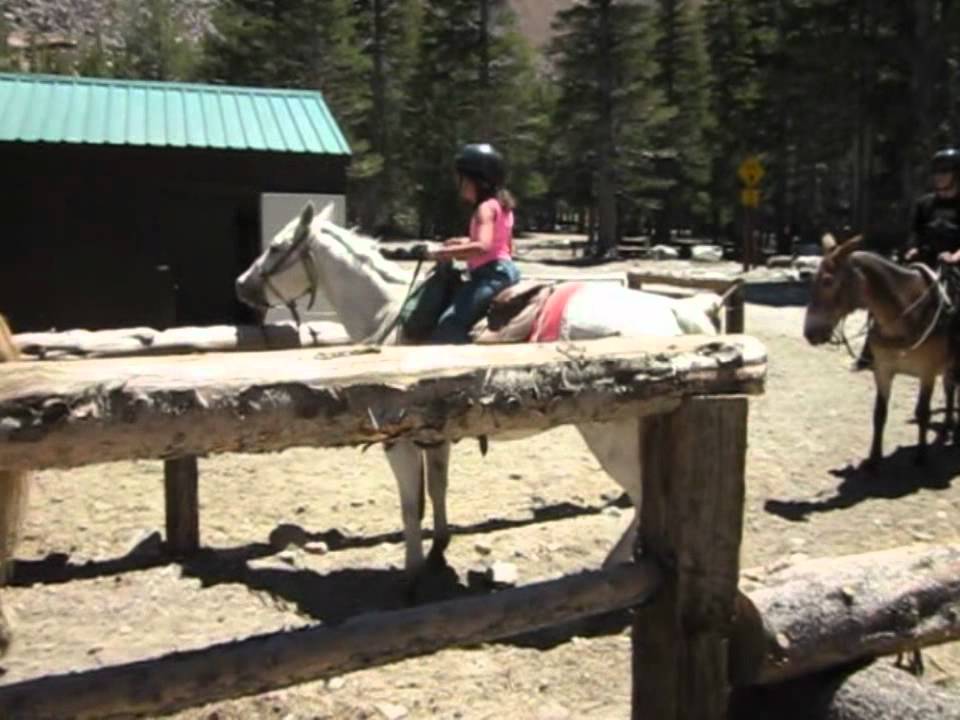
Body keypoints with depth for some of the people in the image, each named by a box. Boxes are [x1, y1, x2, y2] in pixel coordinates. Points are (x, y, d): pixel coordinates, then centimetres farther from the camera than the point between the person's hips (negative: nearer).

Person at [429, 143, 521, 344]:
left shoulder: (486, 207, -13)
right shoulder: (501, 204, 17)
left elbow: (483, 247, -29)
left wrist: (447, 252, -20)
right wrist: (467, 242, 21)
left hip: (492, 274, -11)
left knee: (448, 324, -23)